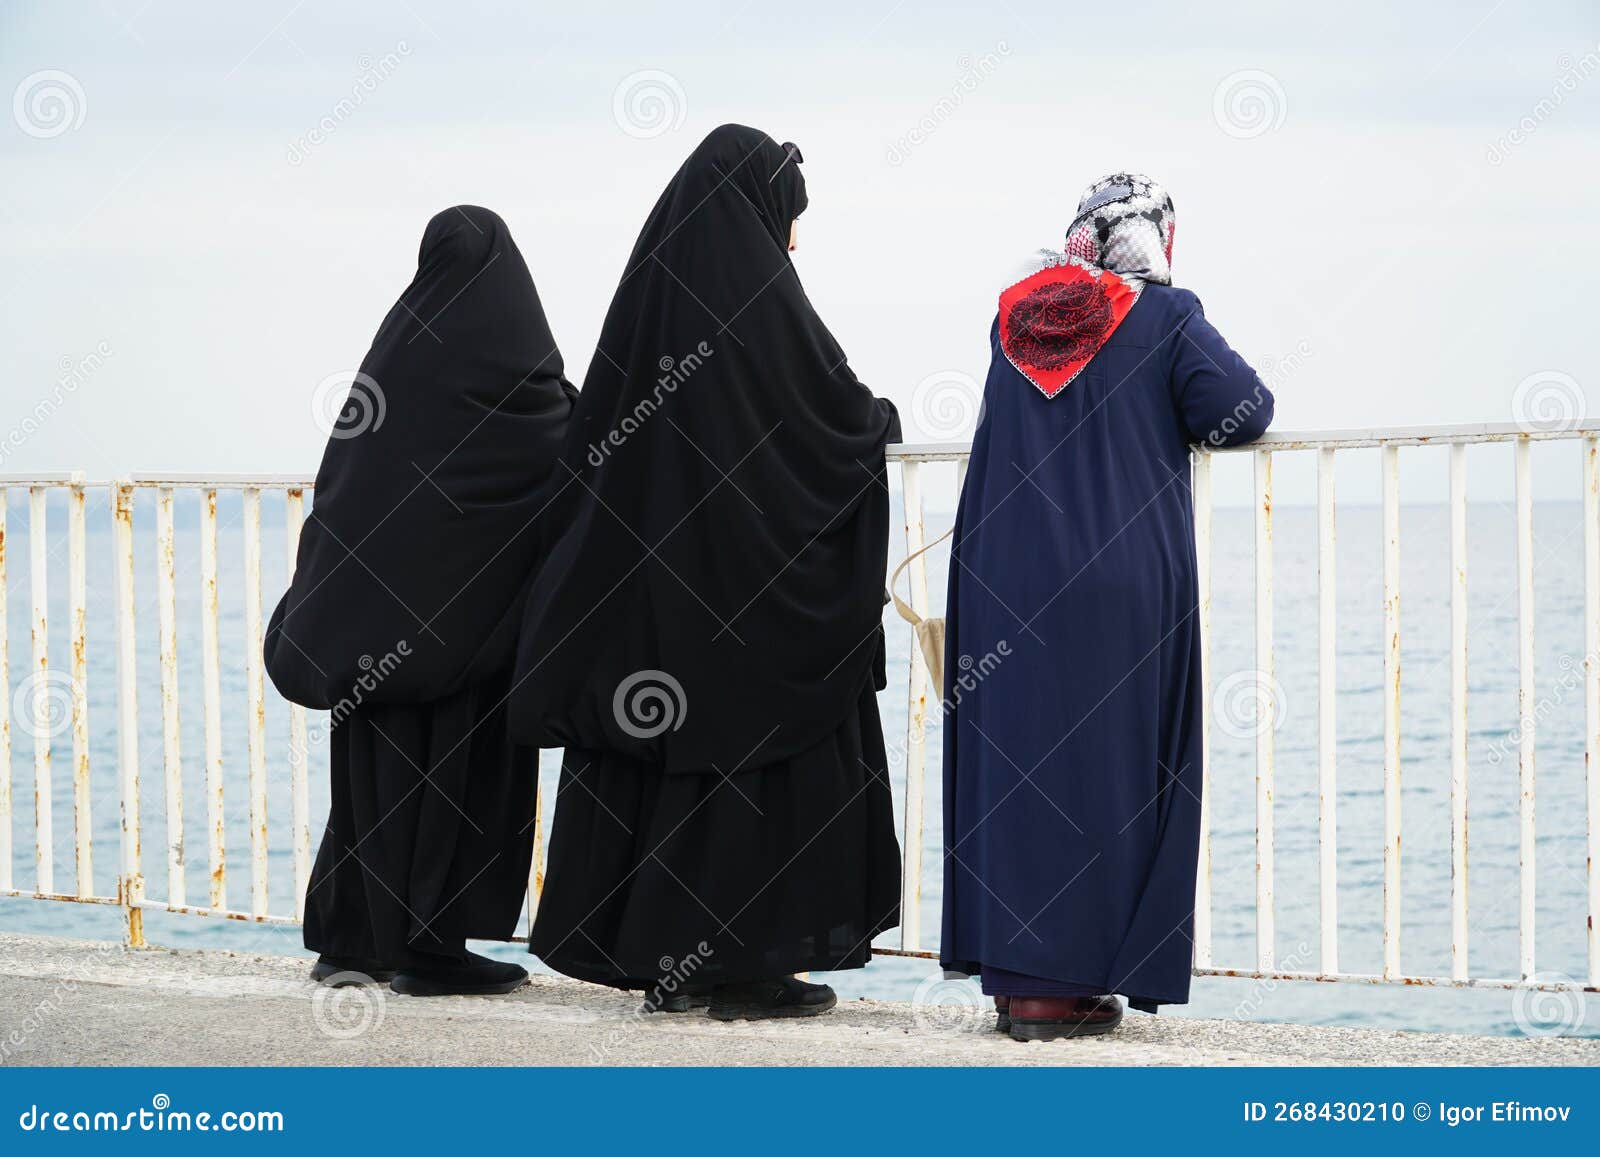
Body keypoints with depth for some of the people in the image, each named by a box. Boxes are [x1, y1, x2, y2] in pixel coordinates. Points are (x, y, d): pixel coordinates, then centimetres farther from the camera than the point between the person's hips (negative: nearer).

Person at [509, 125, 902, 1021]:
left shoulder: (651, 287, 8)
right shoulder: (758, 294, -11)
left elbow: (594, 438, 11)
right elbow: (840, 408, -9)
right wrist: (882, 419, 12)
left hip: (649, 569, 7)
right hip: (758, 569, -7)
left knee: (655, 760, 9)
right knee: (766, 753, 0)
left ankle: (661, 960, 11)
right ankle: (745, 965, -1)